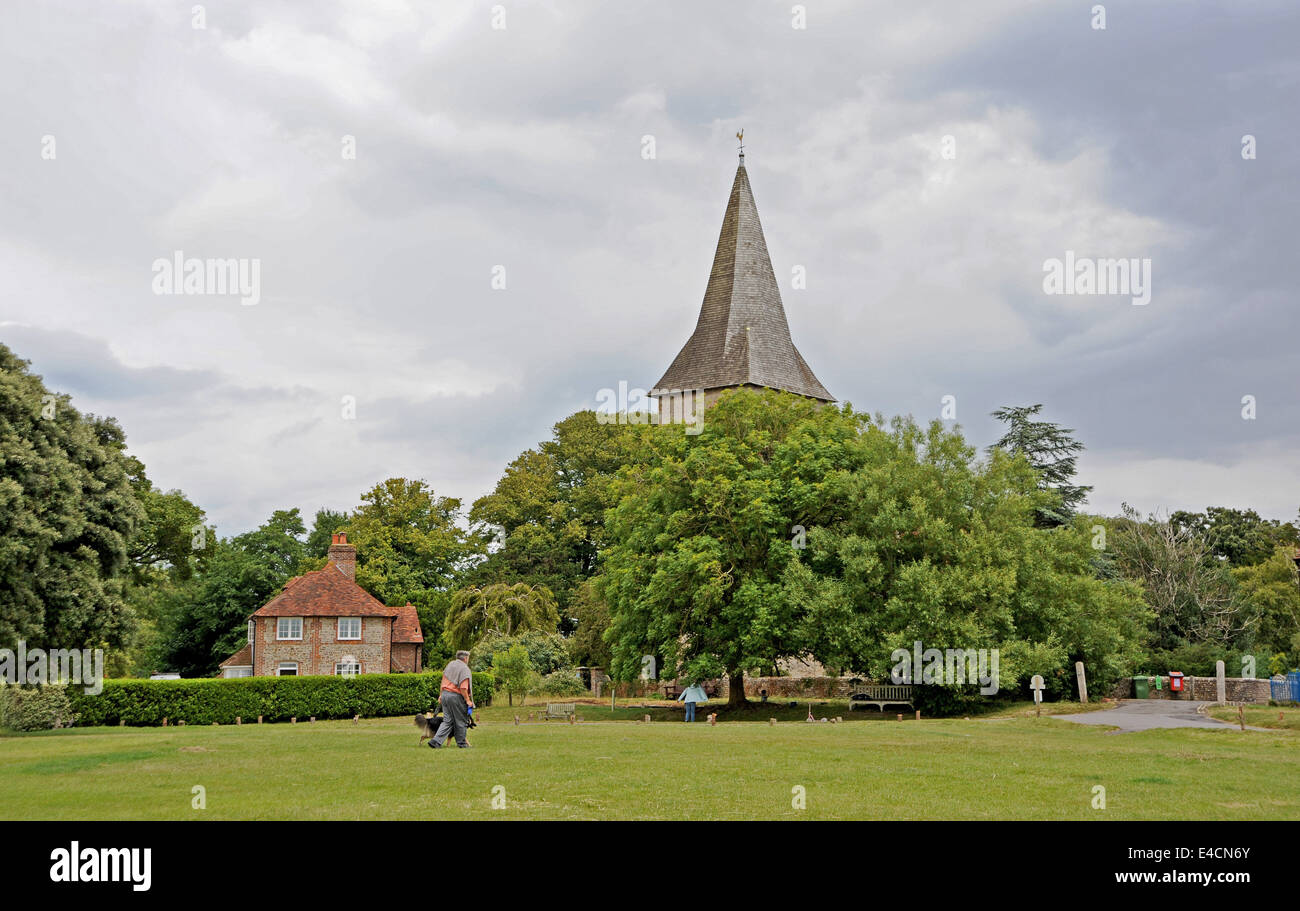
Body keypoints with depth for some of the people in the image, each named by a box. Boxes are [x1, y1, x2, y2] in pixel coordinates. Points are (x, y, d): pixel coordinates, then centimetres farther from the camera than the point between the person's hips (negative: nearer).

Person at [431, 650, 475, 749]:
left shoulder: (450, 664, 11)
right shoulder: (464, 668, -12)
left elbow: (443, 681, 15)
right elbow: (463, 687, -19)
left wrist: (441, 695, 22)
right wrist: (468, 700, -13)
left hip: (445, 694, 7)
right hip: (456, 696, -7)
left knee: (447, 721, 9)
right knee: (461, 721, 8)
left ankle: (436, 741, -4)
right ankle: (461, 743, 18)